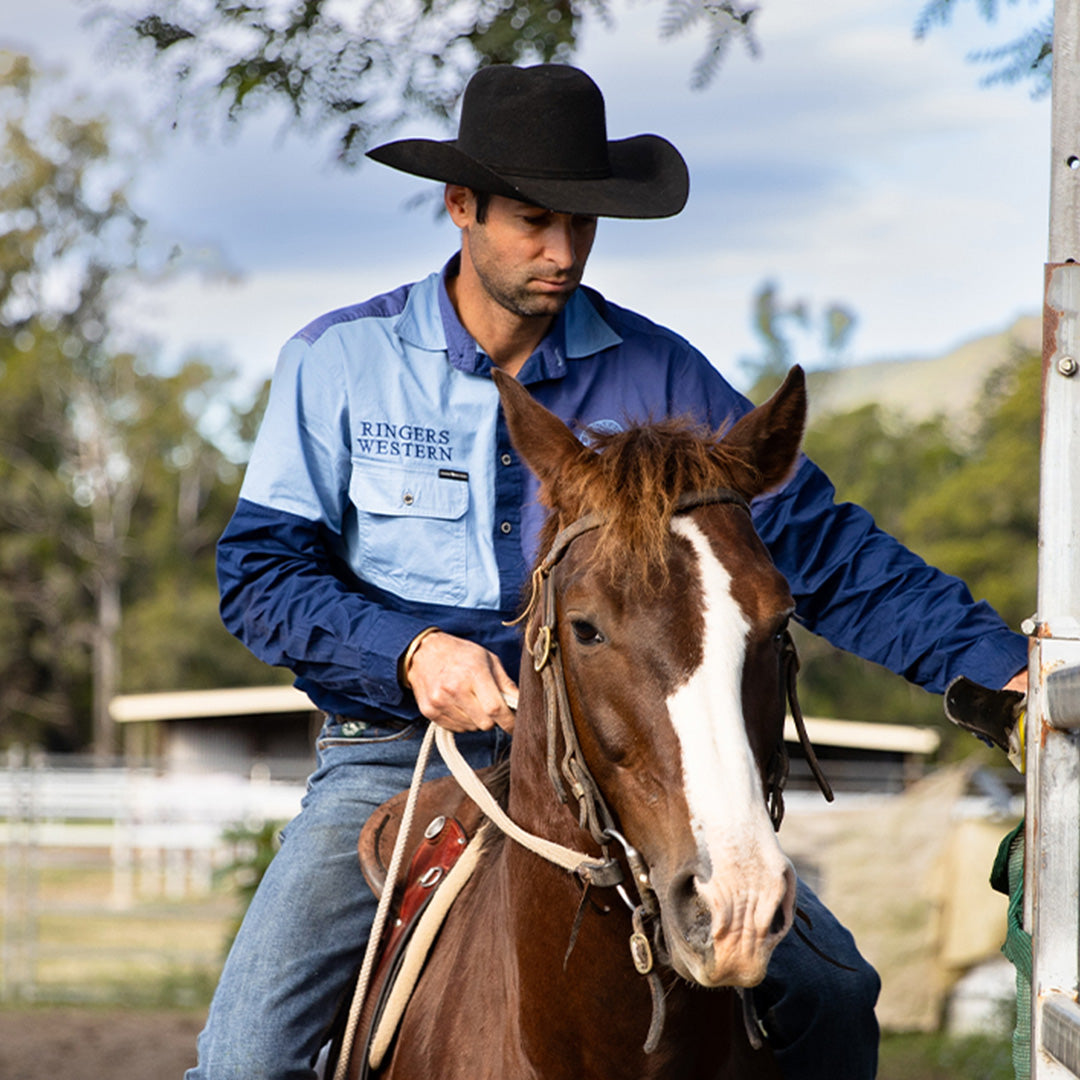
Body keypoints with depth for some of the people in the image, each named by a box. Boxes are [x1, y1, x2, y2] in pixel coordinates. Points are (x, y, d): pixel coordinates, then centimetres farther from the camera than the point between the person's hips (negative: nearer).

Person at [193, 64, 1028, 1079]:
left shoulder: (657, 374, 4)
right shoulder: (339, 362, 1)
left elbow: (817, 548, 2)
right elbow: (258, 573, 0)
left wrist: (994, 661, -9)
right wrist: (410, 650, -18)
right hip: (397, 761, -1)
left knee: (831, 993, -12)